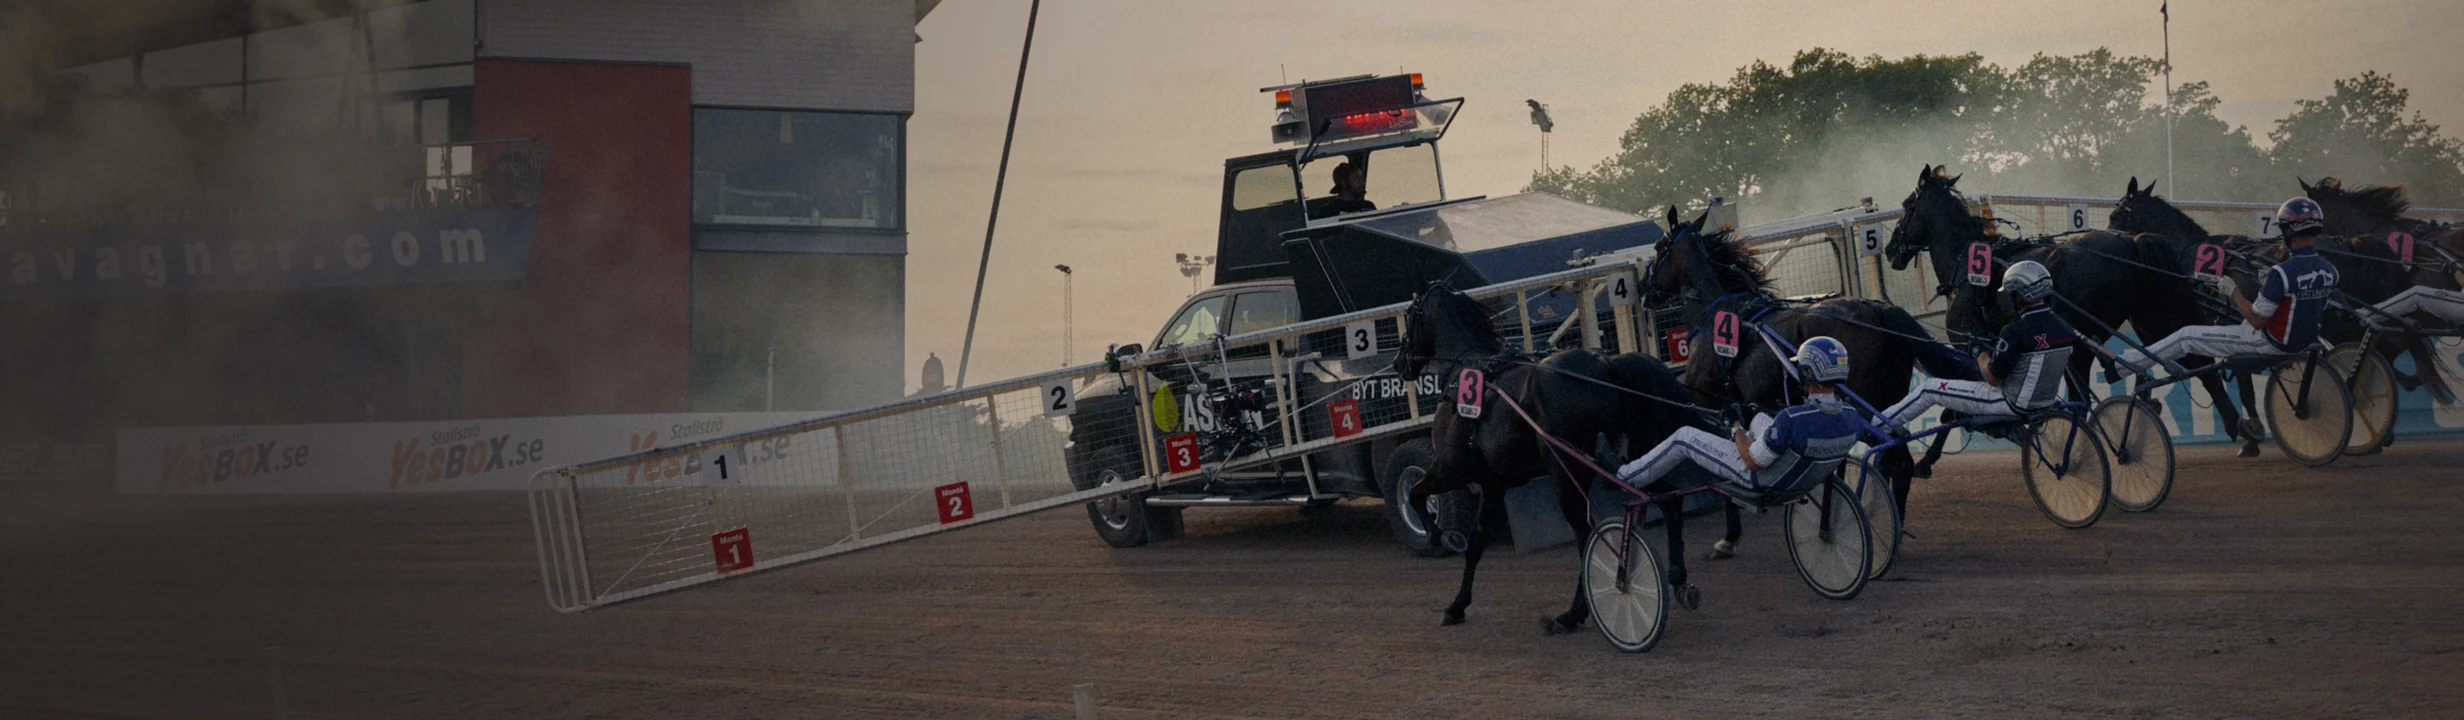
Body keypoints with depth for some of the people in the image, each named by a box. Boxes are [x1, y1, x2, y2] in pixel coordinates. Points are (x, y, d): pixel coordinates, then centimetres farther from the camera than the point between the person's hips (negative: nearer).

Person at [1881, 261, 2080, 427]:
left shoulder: (2017, 332, -27)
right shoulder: (2064, 329, -5)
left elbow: (1993, 378, -20)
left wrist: (1982, 358, 3)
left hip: (2012, 404, -7)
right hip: (2046, 400, 7)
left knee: (1930, 389, 5)